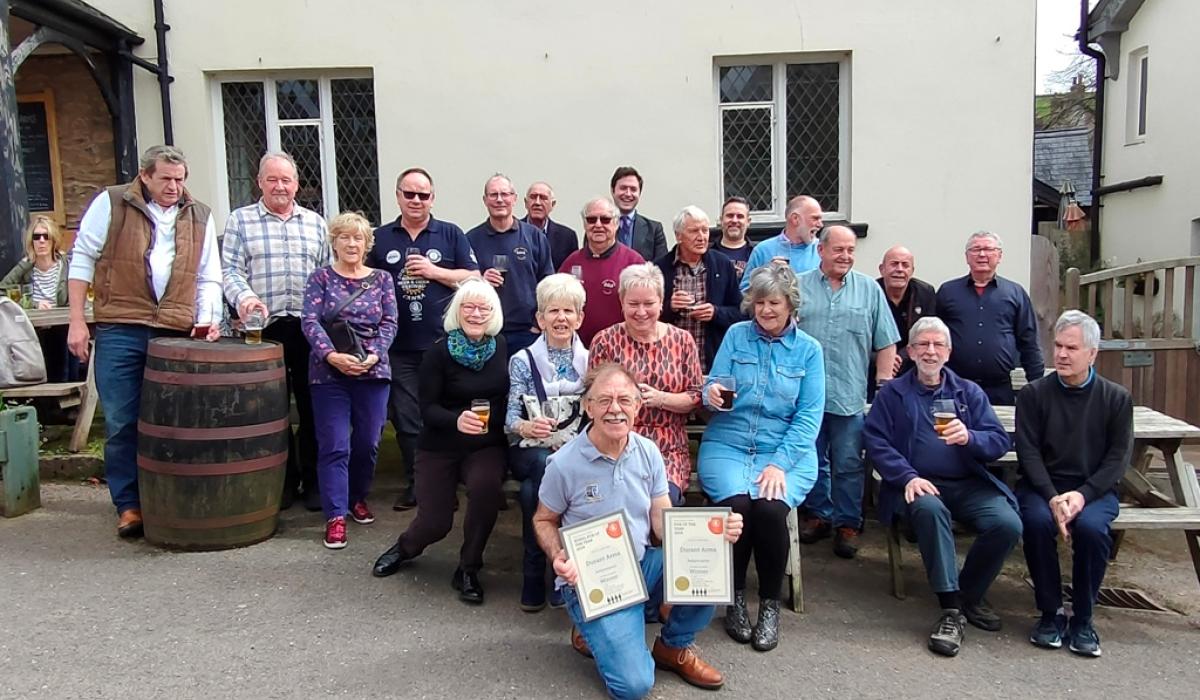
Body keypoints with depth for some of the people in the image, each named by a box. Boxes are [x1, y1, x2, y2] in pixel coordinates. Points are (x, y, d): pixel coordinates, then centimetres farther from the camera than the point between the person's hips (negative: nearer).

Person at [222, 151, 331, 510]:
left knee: (313, 406, 3)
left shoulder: (315, 223, 15)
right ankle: (282, 480, 17)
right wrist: (245, 298, -19)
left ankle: (314, 480, 15)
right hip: (266, 328, -1)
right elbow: (230, 270, 0)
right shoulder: (240, 221, 9)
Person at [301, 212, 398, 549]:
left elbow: (389, 322, 2)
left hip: (373, 371, 2)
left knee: (367, 442, 8)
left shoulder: (382, 279, 9)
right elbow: (310, 321, -6)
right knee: (335, 445, -5)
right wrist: (332, 355, -21)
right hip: (330, 372, -2)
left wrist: (374, 355, -15)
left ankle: (358, 498, 29)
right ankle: (335, 516, 0)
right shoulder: (320, 278, 4)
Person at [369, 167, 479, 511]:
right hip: (399, 346, 2)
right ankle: (413, 482, 20)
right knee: (405, 418, 6)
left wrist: (434, 271, -10)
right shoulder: (380, 238, 10)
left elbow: (474, 278, 2)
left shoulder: (451, 234, 6)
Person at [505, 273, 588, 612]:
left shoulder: (590, 362, 11)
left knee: (533, 488, -32)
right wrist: (526, 427, -25)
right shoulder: (523, 361, 7)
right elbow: (510, 419, -1)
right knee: (548, 466, -35)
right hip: (530, 452, 0)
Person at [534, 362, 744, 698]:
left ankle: (673, 647, 6)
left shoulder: (648, 453, -2)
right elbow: (544, 521, 1)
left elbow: (664, 523, 0)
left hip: (643, 565, 5)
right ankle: (591, 630, 14)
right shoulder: (564, 464, -14)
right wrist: (558, 557, -21)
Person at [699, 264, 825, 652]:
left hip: (786, 450, 0)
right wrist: (713, 395, -23)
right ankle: (736, 598, -4)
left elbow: (809, 415, -2)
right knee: (735, 504, -28)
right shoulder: (736, 334, 7)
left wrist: (779, 463, -15)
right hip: (727, 445, 1)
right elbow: (714, 386, 3)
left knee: (770, 508, -29)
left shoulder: (808, 349, 5)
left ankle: (770, 604, -6)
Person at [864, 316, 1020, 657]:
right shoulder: (892, 393, 11)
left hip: (969, 485, 3)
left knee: (1008, 524, -25)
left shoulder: (969, 392, 17)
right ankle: (951, 610, -27)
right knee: (930, 509, -36)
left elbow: (1000, 441, 7)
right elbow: (875, 441, -2)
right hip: (919, 485, -2)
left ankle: (969, 595, 1)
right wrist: (908, 477, -17)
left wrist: (969, 437, -16)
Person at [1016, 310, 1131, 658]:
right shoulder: (1034, 393, 2)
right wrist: (1052, 497, -18)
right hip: (1043, 485, 0)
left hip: (1094, 489, 0)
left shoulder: (1116, 398, 3)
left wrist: (1082, 495, -17)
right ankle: (1051, 613, -12)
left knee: (1091, 526, -31)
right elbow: (1028, 451, -4)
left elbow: (1118, 457, -2)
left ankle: (1083, 619, -10)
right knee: (1037, 521, -31)